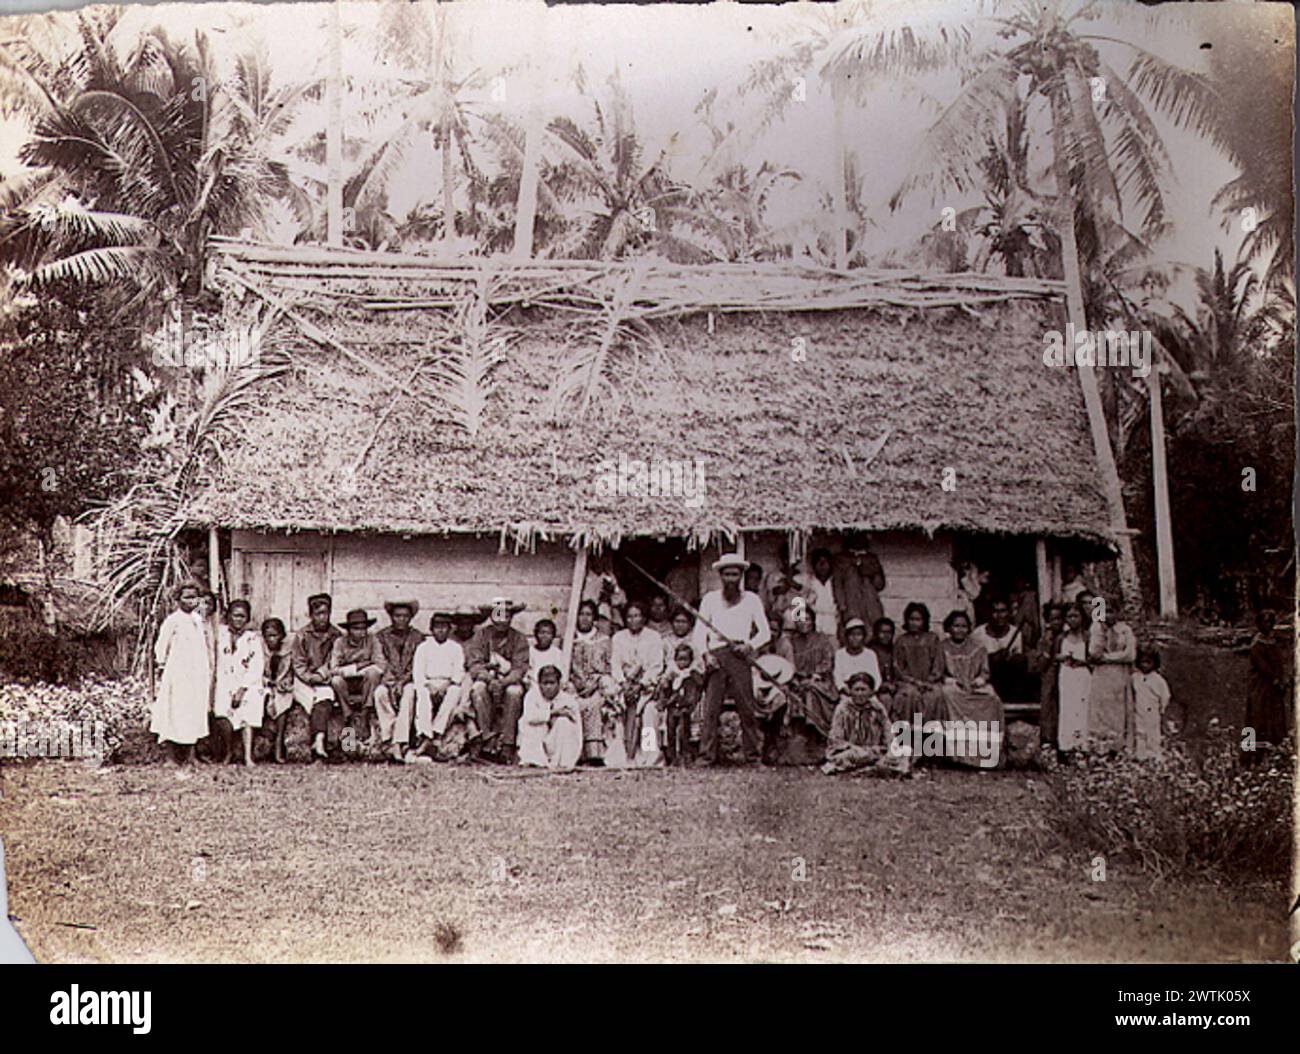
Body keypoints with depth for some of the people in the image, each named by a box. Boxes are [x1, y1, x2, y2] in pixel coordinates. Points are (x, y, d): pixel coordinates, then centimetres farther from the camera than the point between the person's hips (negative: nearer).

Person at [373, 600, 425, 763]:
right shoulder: (382, 636, 11)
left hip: (409, 680, -1)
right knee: (380, 692, -34)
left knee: (408, 693, -35)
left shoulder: (418, 637, 10)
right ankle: (388, 739, -39)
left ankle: (399, 742, -44)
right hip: (387, 680, 1)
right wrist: (390, 682, -15)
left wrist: (403, 680, -15)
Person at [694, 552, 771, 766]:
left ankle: (752, 754, -1)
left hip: (741, 655, 0)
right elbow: (699, 631, 8)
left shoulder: (751, 600, 12)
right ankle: (706, 754, -6)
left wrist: (750, 646, -5)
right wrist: (705, 654, -6)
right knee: (711, 706, -8)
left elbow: (765, 632, 12)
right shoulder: (710, 599, 12)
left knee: (746, 706, -7)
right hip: (716, 654, 0)